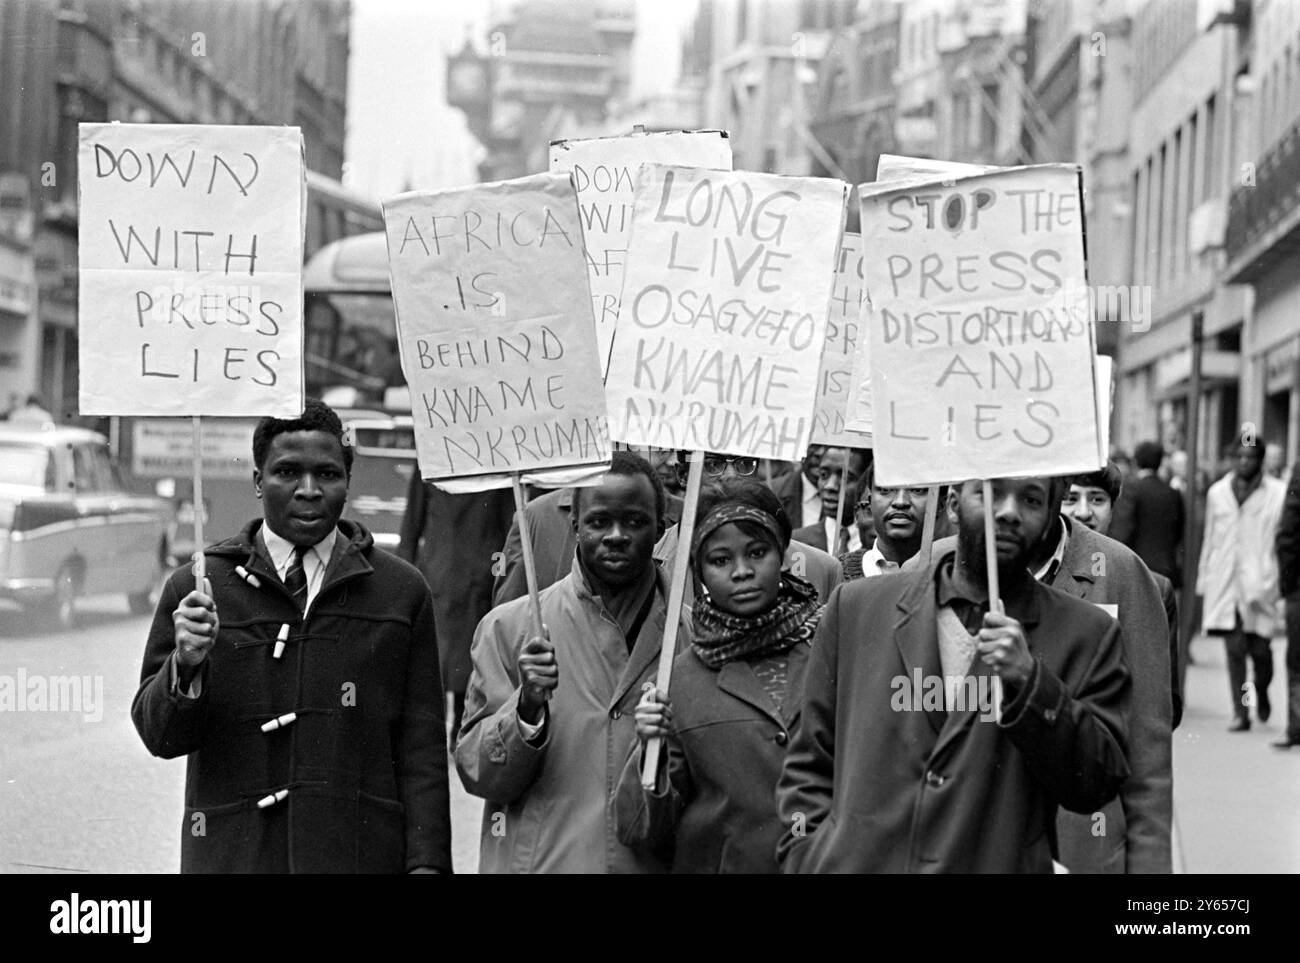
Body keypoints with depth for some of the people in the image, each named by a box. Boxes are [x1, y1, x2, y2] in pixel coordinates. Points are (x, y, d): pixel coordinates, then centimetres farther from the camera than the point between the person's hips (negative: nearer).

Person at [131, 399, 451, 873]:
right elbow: (159, 736, 3)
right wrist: (185, 666, -16)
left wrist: (427, 861, -2)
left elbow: (422, 749, 5)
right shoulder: (196, 589, 5)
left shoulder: (400, 591, 7)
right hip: (232, 856, 0)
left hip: (363, 854, 0)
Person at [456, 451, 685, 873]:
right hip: (539, 860, -1)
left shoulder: (692, 634, 4)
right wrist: (527, 708, -15)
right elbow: (477, 775, 0)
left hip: (652, 866, 1)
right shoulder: (508, 627, 2)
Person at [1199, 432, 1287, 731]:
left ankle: (1261, 691, 28)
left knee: (1259, 648, -2)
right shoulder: (1217, 492, 12)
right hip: (1225, 583, 2)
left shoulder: (1278, 494, 1)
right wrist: (1203, 580, 15)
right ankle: (1240, 712, 2)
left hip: (1260, 583, -2)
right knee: (1234, 648, -3)